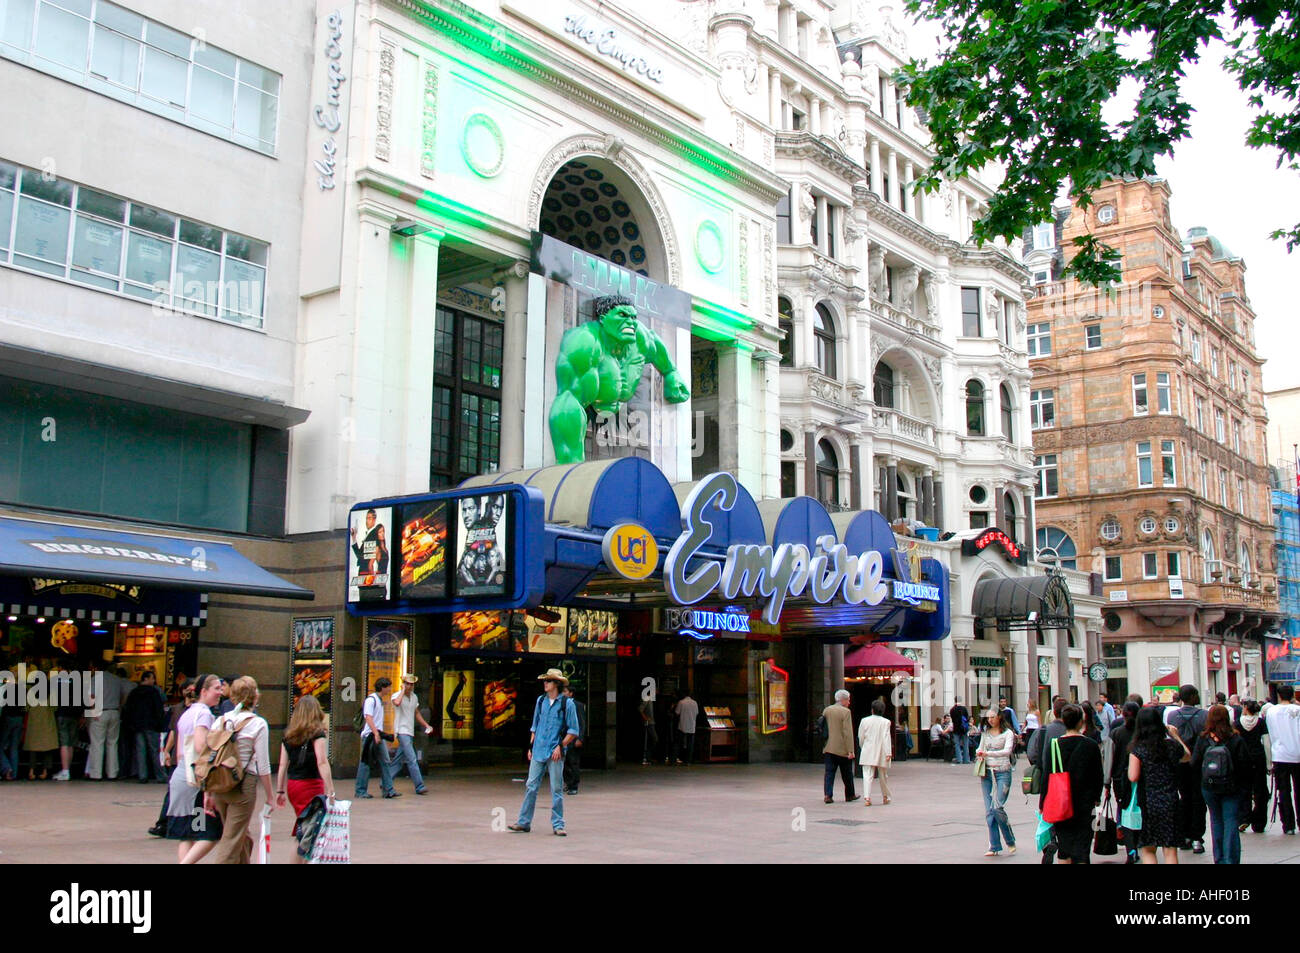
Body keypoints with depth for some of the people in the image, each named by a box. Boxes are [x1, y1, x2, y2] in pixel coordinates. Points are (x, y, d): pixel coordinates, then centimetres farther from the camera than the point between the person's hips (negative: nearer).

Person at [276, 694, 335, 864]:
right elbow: (322, 762, -17)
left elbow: (283, 764, 10)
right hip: (311, 785, -6)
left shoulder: (288, 734, 8)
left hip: (292, 785, 6)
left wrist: (280, 791, 16)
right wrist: (330, 790, -20)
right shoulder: (317, 733, -8)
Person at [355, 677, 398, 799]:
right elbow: (368, 718, -20)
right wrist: (376, 734, -26)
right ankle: (360, 791, 7)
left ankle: (388, 790, 5)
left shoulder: (379, 700, 17)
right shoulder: (371, 699, -12)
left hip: (378, 736, 9)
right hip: (370, 736, -9)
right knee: (366, 763, -1)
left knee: (385, 763, 4)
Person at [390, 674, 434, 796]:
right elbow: (397, 703, -33)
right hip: (402, 731, -8)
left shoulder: (414, 697, 14)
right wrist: (403, 690, -19)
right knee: (412, 760, -14)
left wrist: (426, 725, 16)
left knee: (399, 760, 12)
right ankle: (419, 786, -16)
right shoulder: (396, 695, -8)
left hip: (410, 733, 8)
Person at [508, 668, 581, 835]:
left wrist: (560, 746, -11)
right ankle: (524, 822, 10)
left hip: (555, 753, -4)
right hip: (538, 752, 4)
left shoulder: (566, 703, -2)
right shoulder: (541, 701, 12)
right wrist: (531, 746, 13)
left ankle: (558, 825, 7)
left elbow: (573, 731, -2)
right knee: (531, 787, 3)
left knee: (557, 789, 0)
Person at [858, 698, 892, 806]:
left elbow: (860, 737, 5)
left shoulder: (864, 721, -1)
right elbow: (886, 738, -10)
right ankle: (886, 797, 30)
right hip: (881, 753, 0)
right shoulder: (886, 722, -5)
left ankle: (867, 797, -19)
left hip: (868, 753, 0)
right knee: (883, 776, 16)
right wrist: (888, 753, -11)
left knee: (867, 775, -4)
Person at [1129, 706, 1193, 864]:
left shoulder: (1137, 749, -9)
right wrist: (1176, 736, 26)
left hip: (1147, 804, -2)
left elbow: (1133, 777, -15)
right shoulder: (1172, 745, 0)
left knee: (1147, 850, 10)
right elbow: (1188, 756, 22)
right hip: (1170, 803, 2)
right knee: (1170, 851, 7)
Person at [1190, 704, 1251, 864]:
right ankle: (1231, 859, -4)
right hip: (1232, 788, -2)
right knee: (1230, 822, 1)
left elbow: (1194, 764, -4)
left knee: (1216, 821, 14)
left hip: (1208, 788, 2)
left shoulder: (1202, 739, -6)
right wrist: (1246, 789, 2)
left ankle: (1219, 859, 19)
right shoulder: (1236, 739, -10)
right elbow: (1244, 765, -8)